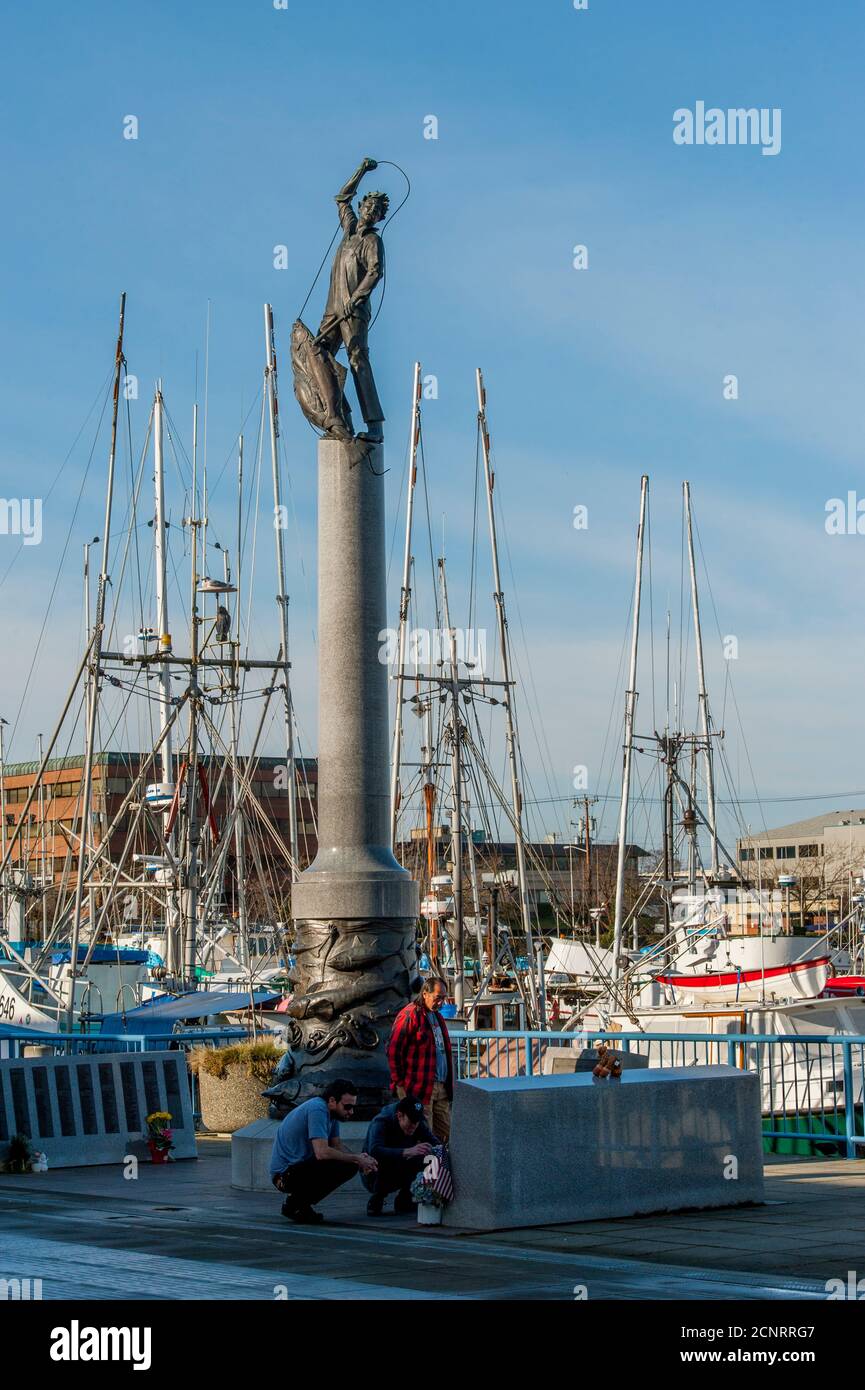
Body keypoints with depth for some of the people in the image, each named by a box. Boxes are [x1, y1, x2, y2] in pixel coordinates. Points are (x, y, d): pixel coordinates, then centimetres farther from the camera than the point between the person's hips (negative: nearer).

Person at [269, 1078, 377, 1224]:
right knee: (339, 1166, -24)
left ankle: (301, 1204, 7)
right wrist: (357, 1159, -20)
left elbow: (337, 1144, 11)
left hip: (300, 1166, 10)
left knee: (351, 1166, 3)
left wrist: (359, 1159, -8)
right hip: (285, 1173, -10)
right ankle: (295, 1204, -9)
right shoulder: (317, 1110, -22)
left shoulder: (331, 1111, 8)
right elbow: (322, 1152, -30)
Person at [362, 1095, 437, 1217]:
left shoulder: (418, 1123, -9)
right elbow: (375, 1151, -45)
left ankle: (403, 1201, -1)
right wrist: (408, 1152, -59)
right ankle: (376, 1201, -11)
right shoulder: (381, 1123, -27)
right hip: (373, 1174, -5)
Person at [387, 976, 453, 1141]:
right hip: (419, 1089, -8)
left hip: (441, 1088, 8)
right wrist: (400, 1082, -12)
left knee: (445, 1136, 7)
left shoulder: (437, 1016, 18)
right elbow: (393, 1051, -12)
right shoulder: (409, 1016, -10)